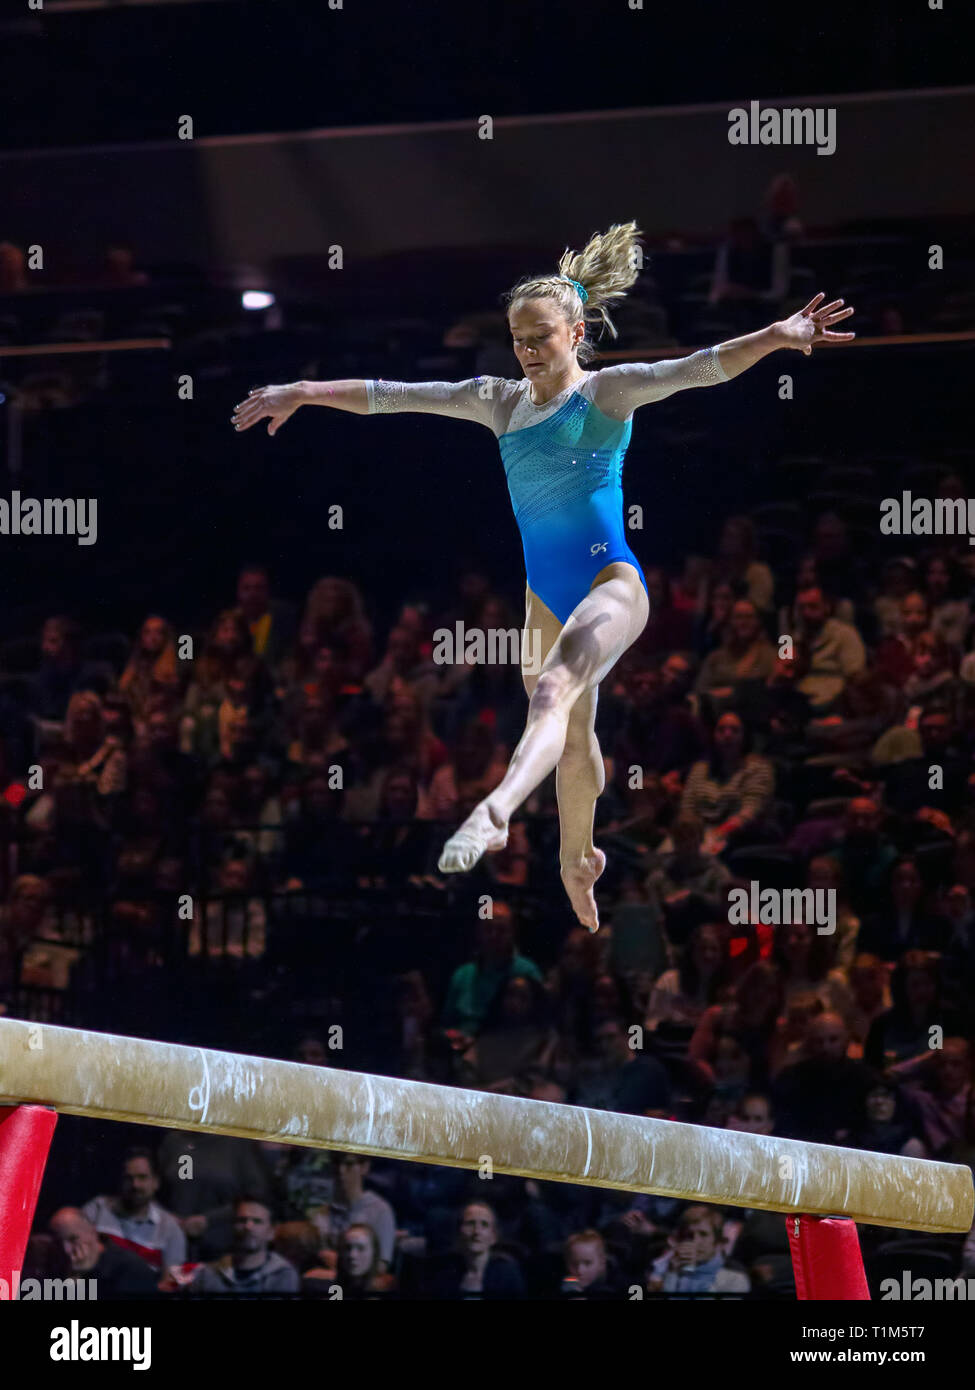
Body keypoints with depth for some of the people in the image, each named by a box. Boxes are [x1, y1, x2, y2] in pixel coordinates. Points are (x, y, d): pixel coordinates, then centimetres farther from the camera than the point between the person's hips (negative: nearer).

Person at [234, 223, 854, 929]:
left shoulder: (607, 391, -6)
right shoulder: (501, 401, 10)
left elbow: (699, 368, -20)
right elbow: (392, 395, 13)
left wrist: (777, 334, -36)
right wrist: (303, 392, 13)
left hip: (610, 581, -7)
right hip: (545, 593, 7)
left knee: (554, 690, -30)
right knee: (573, 736, 18)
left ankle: (495, 814, -52)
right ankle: (578, 858, 35)